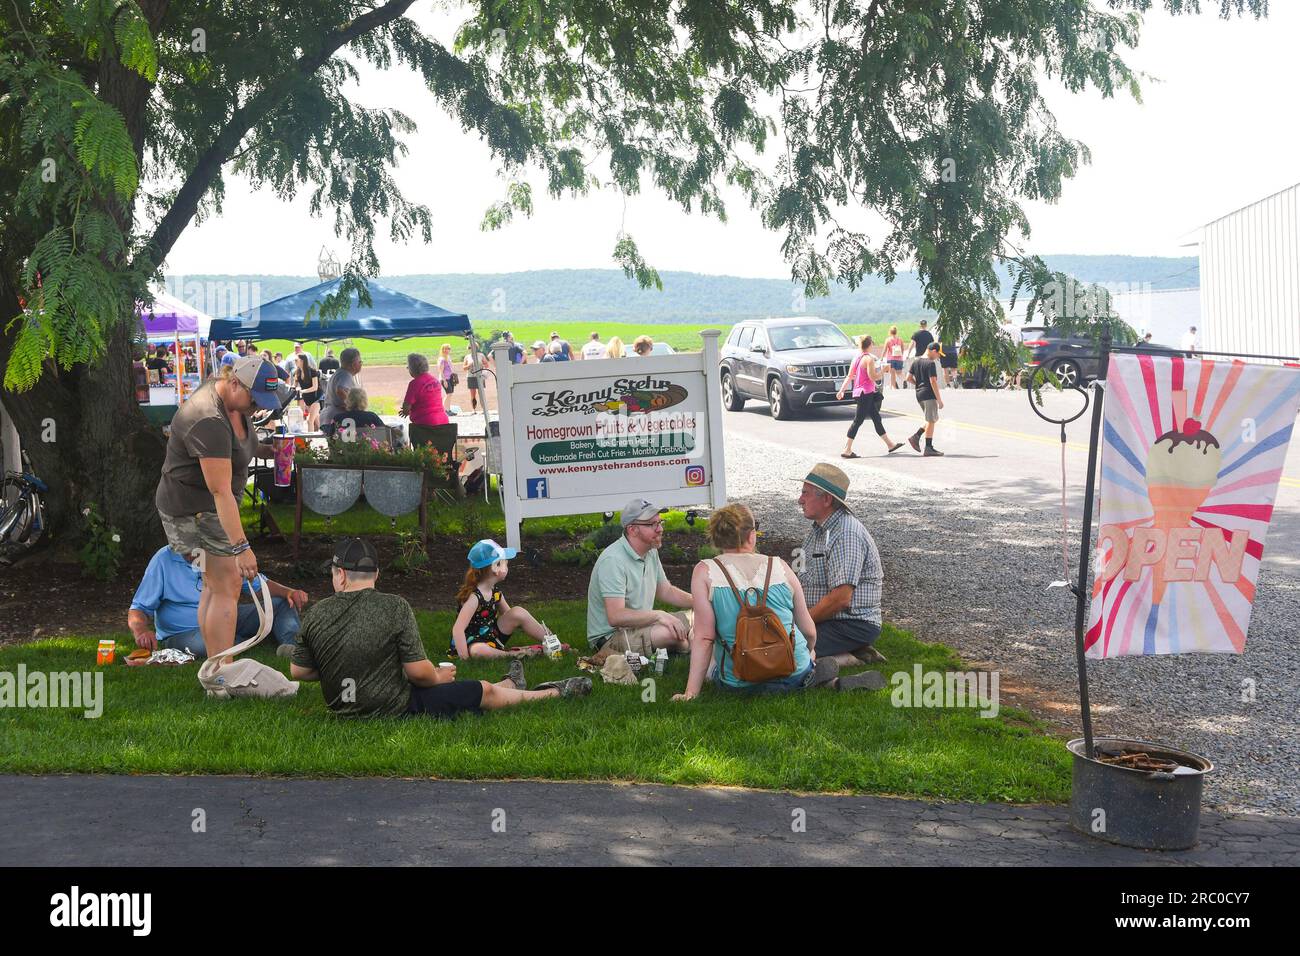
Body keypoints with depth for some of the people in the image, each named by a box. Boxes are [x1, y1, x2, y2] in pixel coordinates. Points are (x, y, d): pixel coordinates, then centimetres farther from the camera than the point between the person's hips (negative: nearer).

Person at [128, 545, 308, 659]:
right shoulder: (164, 560, -10)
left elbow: (258, 582, 4)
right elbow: (138, 610, -10)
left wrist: (288, 592, -17)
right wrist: (141, 631, -34)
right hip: (184, 633, -5)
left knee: (281, 603, -11)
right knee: (202, 644, -42)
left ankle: (290, 644, -38)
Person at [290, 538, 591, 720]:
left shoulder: (315, 614, -7)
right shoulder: (395, 607, -19)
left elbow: (297, 671, 0)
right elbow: (417, 671, -20)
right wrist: (439, 676, 3)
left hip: (342, 708, 6)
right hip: (395, 708, -6)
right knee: (486, 691, 14)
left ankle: (512, 685, 51)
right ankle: (555, 692, 36)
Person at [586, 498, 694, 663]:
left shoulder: (651, 552, 6)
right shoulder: (613, 560, -24)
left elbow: (666, 591, 17)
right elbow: (616, 617, -31)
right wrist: (659, 615, -34)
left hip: (641, 624, 9)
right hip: (609, 636, -9)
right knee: (672, 632, -28)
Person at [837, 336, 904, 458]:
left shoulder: (857, 357, 9)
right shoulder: (869, 358, -15)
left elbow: (849, 376, 9)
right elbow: (872, 377, -19)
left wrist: (842, 390, 8)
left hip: (859, 392, 9)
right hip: (866, 393, -9)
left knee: (876, 418, 16)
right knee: (858, 421, -6)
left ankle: (890, 444, 26)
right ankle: (847, 450, -7)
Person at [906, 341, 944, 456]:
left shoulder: (916, 362, 10)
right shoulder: (930, 363, -14)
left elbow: (909, 378, 11)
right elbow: (933, 382, -17)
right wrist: (939, 399, -14)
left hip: (919, 394, 8)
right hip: (929, 395, -8)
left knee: (931, 420, 19)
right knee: (931, 421, -1)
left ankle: (916, 437, 6)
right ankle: (928, 449, 1)